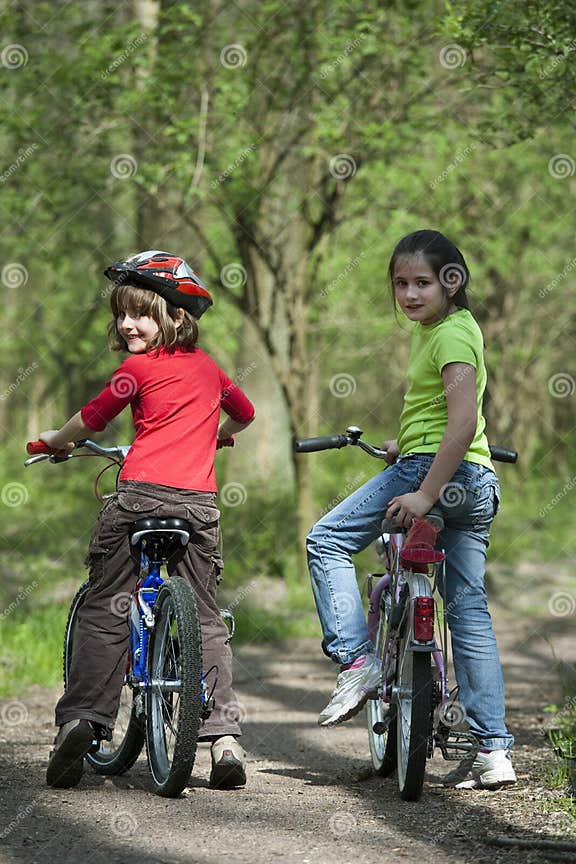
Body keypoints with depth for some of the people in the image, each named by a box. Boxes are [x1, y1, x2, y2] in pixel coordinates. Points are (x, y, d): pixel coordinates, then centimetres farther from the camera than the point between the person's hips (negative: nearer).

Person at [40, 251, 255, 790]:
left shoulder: (139, 368, 1)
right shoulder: (208, 368, 17)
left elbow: (92, 418, 8)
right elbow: (243, 414, 35)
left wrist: (57, 440, 27)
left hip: (140, 494, -4)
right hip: (199, 502, 4)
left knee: (104, 611, 2)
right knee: (205, 620, 8)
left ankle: (80, 717, -9)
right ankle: (224, 735, 1)